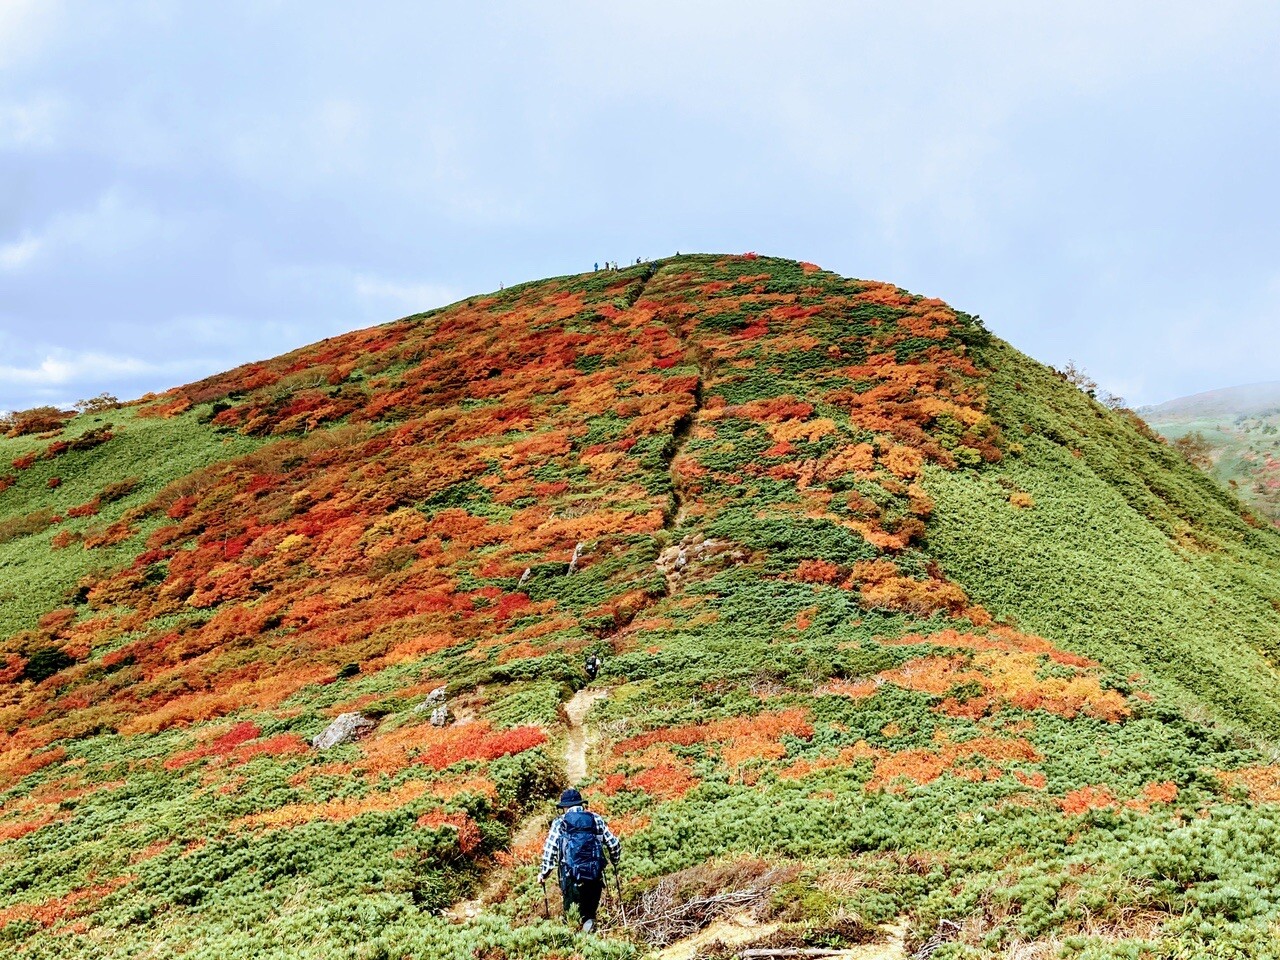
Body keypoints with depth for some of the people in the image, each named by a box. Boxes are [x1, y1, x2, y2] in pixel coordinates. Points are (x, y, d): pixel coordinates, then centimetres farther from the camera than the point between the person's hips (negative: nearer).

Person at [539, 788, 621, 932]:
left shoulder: (559, 822, 5)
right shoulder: (596, 820, 11)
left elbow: (549, 849, -1)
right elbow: (614, 844, 12)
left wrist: (544, 873, 11)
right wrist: (614, 862, 30)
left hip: (571, 877, -2)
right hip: (595, 876, 2)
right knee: (589, 913, 13)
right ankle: (588, 922, -15)